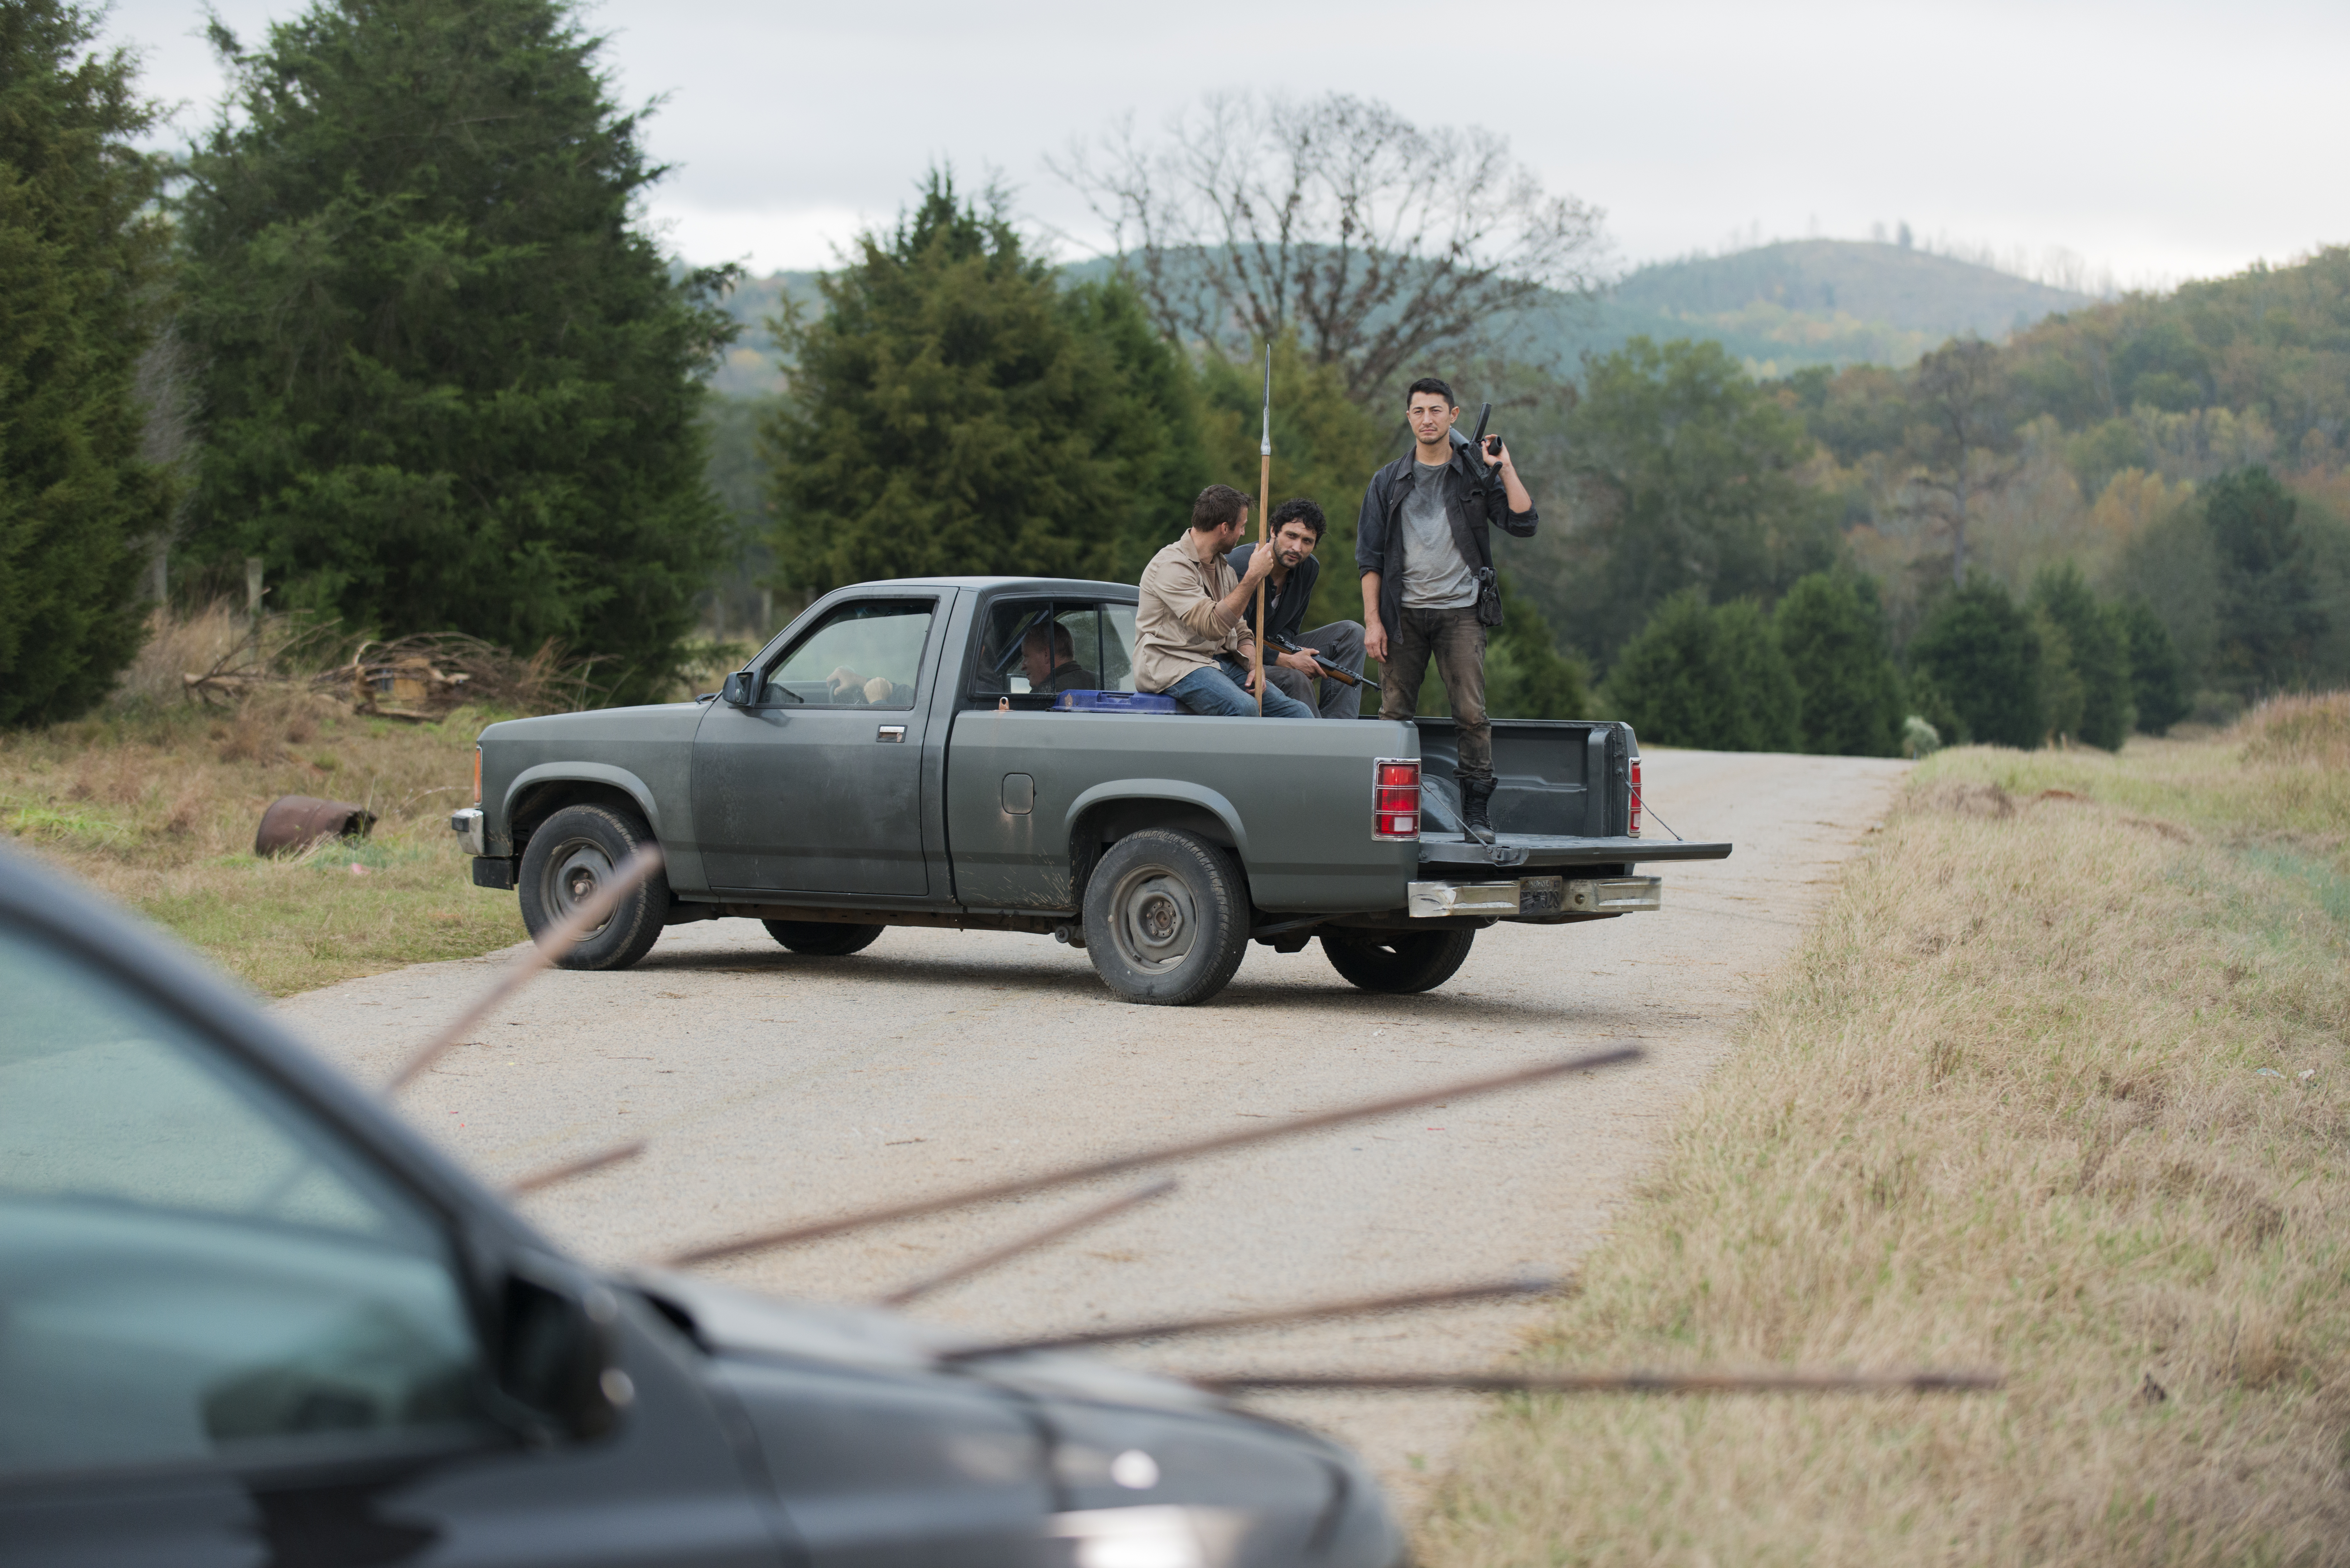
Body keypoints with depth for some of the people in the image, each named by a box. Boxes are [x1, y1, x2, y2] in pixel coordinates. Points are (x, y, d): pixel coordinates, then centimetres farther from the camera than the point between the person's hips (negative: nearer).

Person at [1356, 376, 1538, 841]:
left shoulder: (1478, 475, 7)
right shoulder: (1389, 482, 10)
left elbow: (1524, 523, -4)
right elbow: (1369, 555, 7)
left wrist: (1505, 469, -7)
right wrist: (1372, 620, -1)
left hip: (1461, 610, -1)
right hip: (1404, 611, 1)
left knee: (1471, 713, -9)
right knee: (1394, 714, 0)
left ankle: (1476, 812, -4)